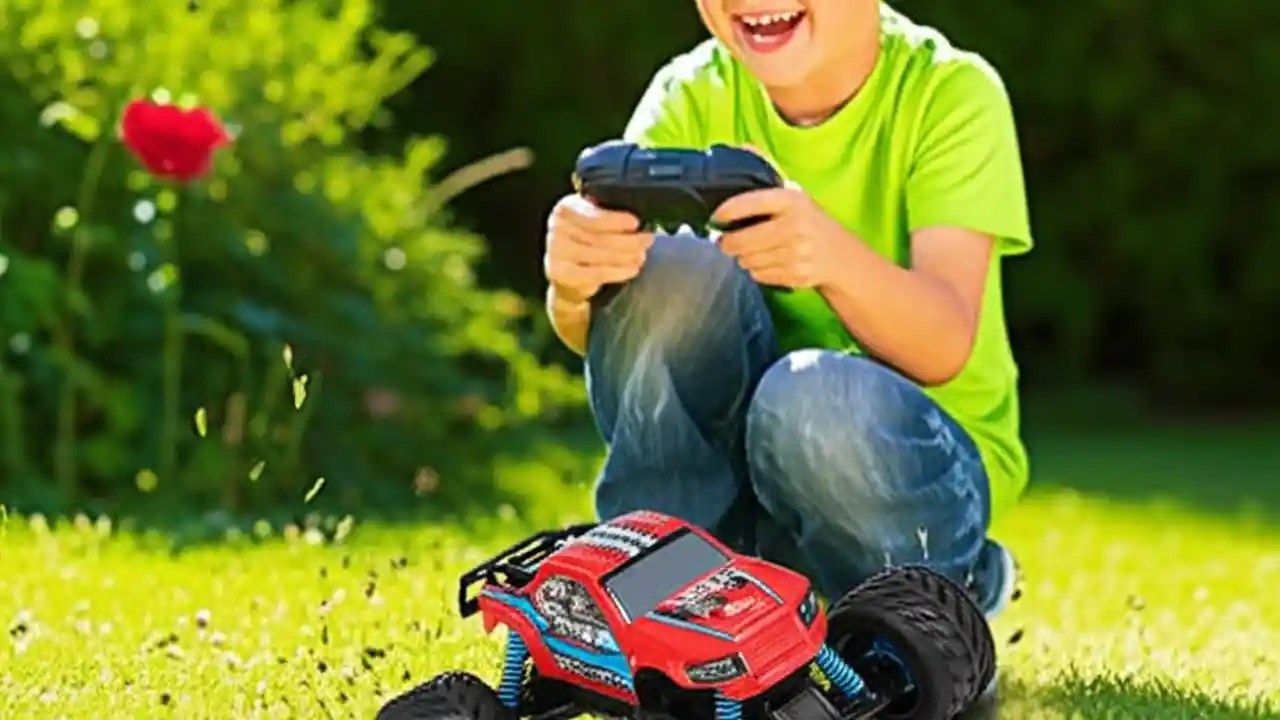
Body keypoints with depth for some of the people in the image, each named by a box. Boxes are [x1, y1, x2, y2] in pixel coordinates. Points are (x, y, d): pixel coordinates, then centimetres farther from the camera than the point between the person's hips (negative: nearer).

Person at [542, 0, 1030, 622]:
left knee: (817, 397, -35)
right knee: (673, 267, -23)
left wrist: (834, 256, -48)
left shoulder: (951, 92, -14)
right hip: (735, 440, 2)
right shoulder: (691, 96, -7)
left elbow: (945, 347, -27)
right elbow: (597, 337, -17)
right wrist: (574, 285, -41)